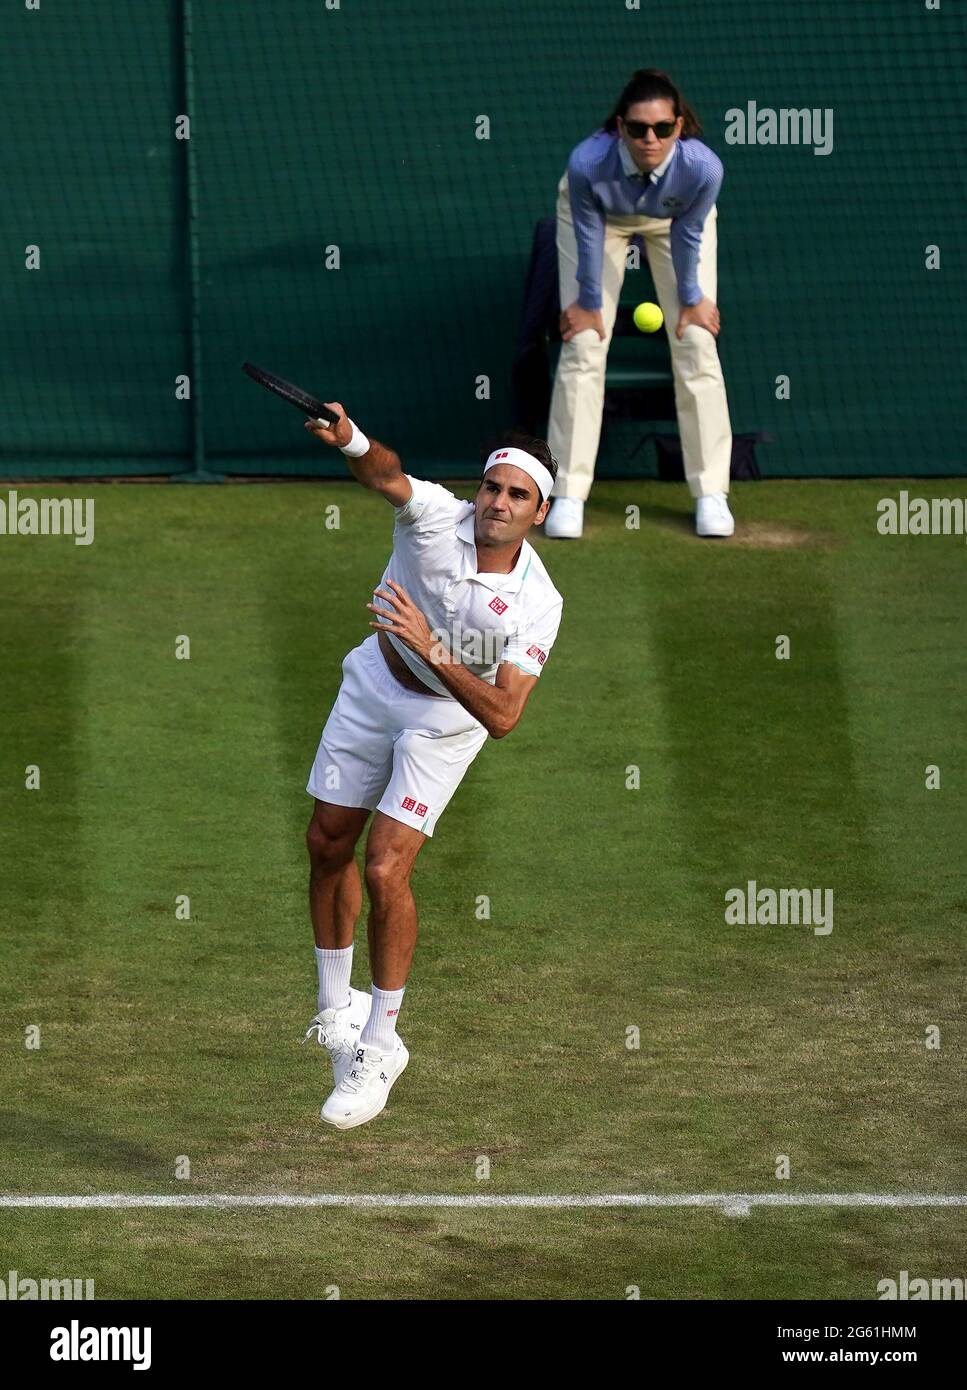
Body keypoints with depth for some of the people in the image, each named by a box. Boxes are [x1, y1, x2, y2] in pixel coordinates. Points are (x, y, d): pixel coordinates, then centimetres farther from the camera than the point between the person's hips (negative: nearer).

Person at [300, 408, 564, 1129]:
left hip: (449, 716, -3)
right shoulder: (436, 517, -22)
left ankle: (379, 1046, 1)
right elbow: (389, 475, -45)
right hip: (374, 683, 3)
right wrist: (352, 441, -68)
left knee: (385, 870, -13)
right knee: (328, 847, 11)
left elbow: (502, 716, -31)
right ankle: (337, 1008, 33)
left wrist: (433, 649, -42)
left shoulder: (538, 603, -25)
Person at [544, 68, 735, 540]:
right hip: (599, 213, -1)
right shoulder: (588, 164, -42)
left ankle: (711, 493, 6)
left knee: (696, 346, -4)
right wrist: (589, 303, -10)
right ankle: (568, 494, 4)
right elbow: (588, 235, -24)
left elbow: (688, 235, -21)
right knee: (583, 347, -5)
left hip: (674, 217, 1)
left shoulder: (702, 168, -40)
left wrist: (691, 298, -5)